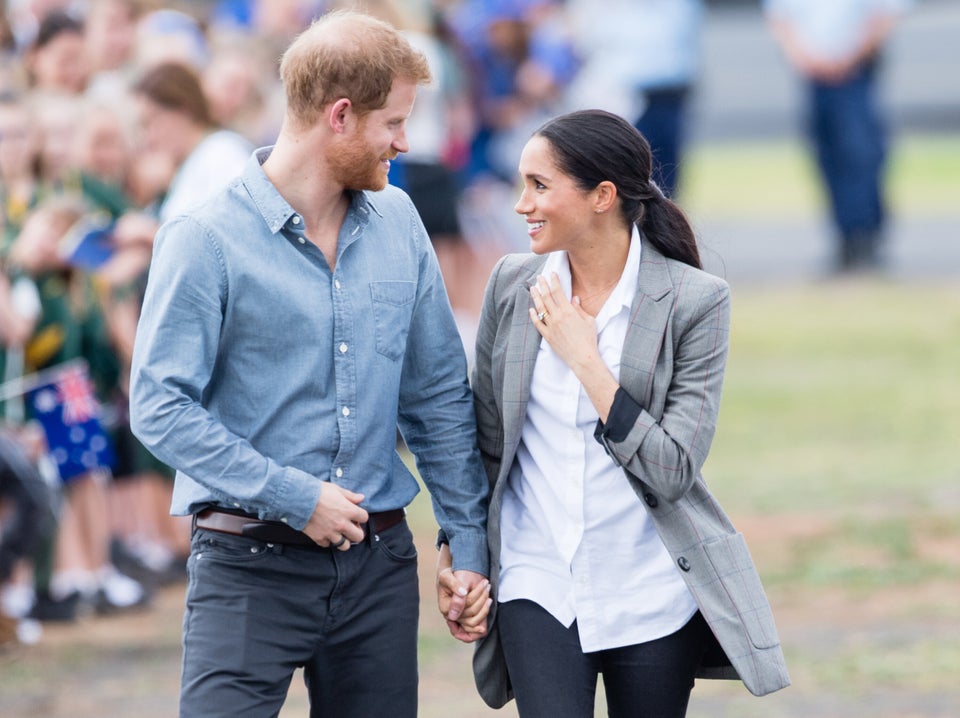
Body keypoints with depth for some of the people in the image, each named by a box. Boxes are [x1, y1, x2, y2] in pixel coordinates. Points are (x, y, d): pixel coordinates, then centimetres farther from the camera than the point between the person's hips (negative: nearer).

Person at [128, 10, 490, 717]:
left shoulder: (398, 223, 8)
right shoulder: (207, 241, -10)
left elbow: (440, 395, 13)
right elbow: (160, 407, -14)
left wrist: (467, 542, 9)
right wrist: (293, 497, -16)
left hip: (379, 563, 5)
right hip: (251, 569, -5)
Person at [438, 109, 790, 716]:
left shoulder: (695, 301, -9)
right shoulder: (514, 284, 2)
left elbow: (673, 471, -14)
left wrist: (585, 360, -17)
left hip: (651, 595, -2)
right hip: (538, 586, 2)